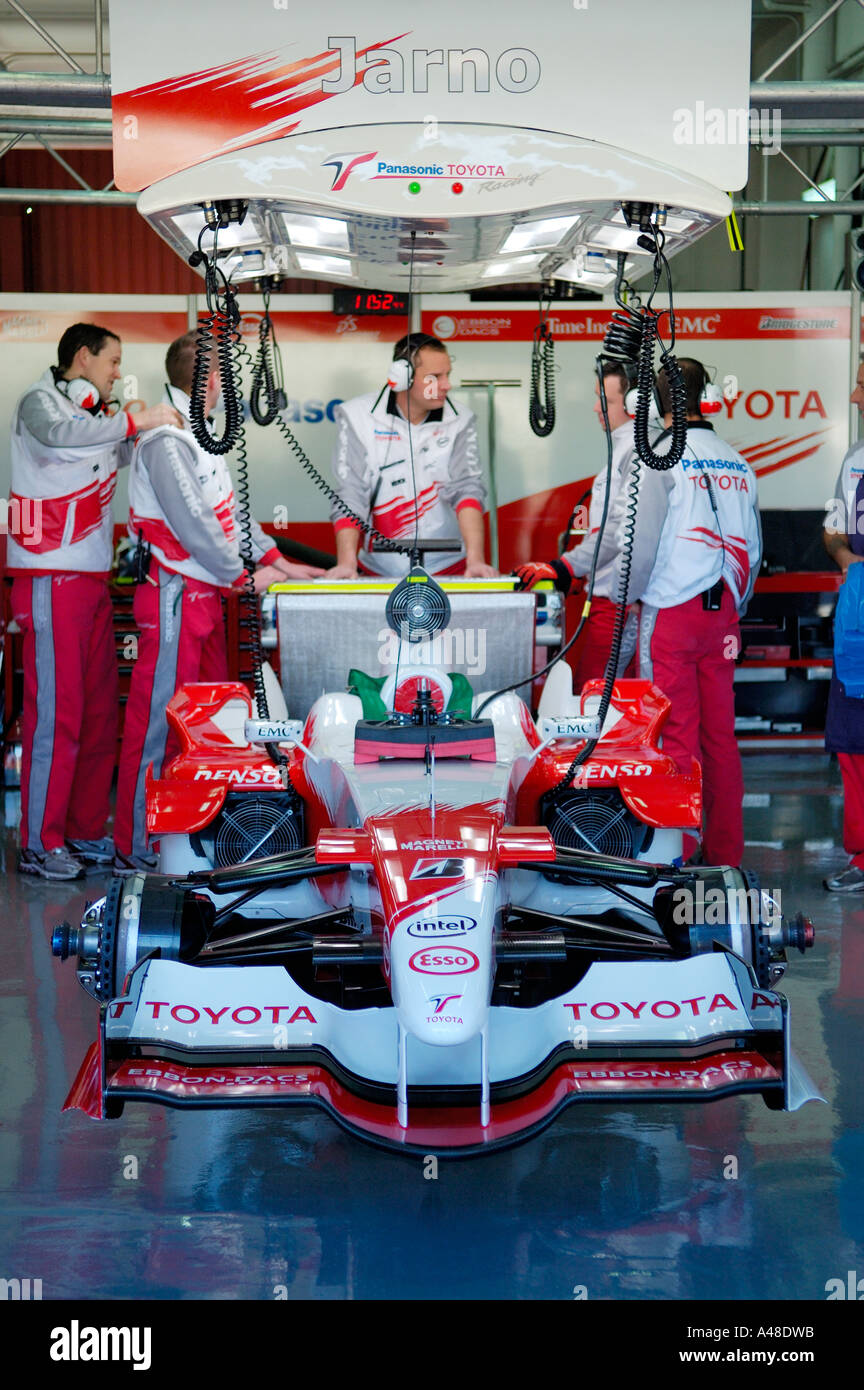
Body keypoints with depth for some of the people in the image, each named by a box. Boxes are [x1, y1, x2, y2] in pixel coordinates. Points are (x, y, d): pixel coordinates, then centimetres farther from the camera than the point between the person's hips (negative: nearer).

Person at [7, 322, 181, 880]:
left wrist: (153, 430, 11)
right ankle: (39, 845, -4)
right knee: (55, 712, -9)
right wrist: (135, 421, -23)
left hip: (92, 578, 8)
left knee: (99, 712, 8)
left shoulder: (96, 414, 21)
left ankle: (87, 833, 15)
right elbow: (55, 435, -25)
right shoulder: (40, 401, -2)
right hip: (50, 578, -8)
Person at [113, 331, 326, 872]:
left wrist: (276, 560, 12)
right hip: (174, 594, -10)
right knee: (158, 721, -5)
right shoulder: (165, 440, -16)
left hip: (206, 593, 10)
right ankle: (136, 848, 2)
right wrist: (247, 577, -12)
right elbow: (191, 523, -20)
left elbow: (231, 506, 19)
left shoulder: (200, 434, 16)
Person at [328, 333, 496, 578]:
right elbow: (350, 496, -7)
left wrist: (475, 559, -23)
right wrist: (346, 563, -21)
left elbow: (466, 489, -8)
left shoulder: (459, 422, 2)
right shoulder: (359, 418, -2)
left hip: (447, 568, 0)